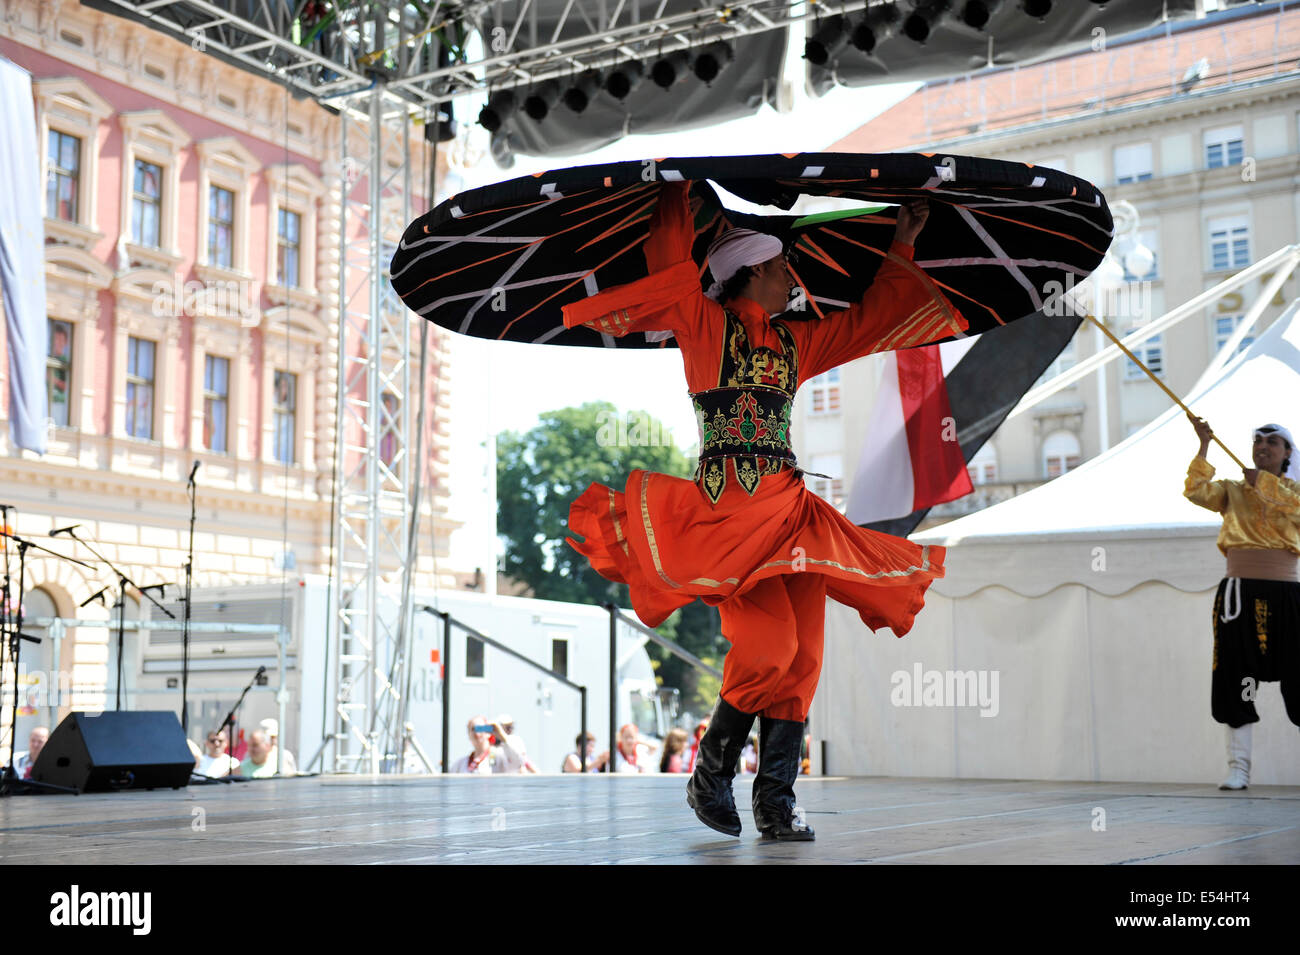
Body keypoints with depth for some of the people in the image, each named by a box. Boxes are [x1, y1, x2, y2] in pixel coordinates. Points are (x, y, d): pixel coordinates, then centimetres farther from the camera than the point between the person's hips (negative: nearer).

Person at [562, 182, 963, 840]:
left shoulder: (796, 341, 22)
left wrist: (900, 250, 37)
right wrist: (676, 194, -3)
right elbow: (671, 267, -10)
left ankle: (776, 803, 3)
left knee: (803, 653, -3)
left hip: (789, 507, 7)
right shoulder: (705, 324, 4)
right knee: (770, 643, -20)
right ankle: (710, 775, 0)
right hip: (727, 504, -7)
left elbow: (867, 321, 33)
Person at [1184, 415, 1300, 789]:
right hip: (1240, 593, 1)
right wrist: (1203, 447, -11)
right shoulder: (1233, 491, 12)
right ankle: (1238, 767, 4)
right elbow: (1196, 491, -4)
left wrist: (1261, 481, -10)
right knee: (1235, 679, -1)